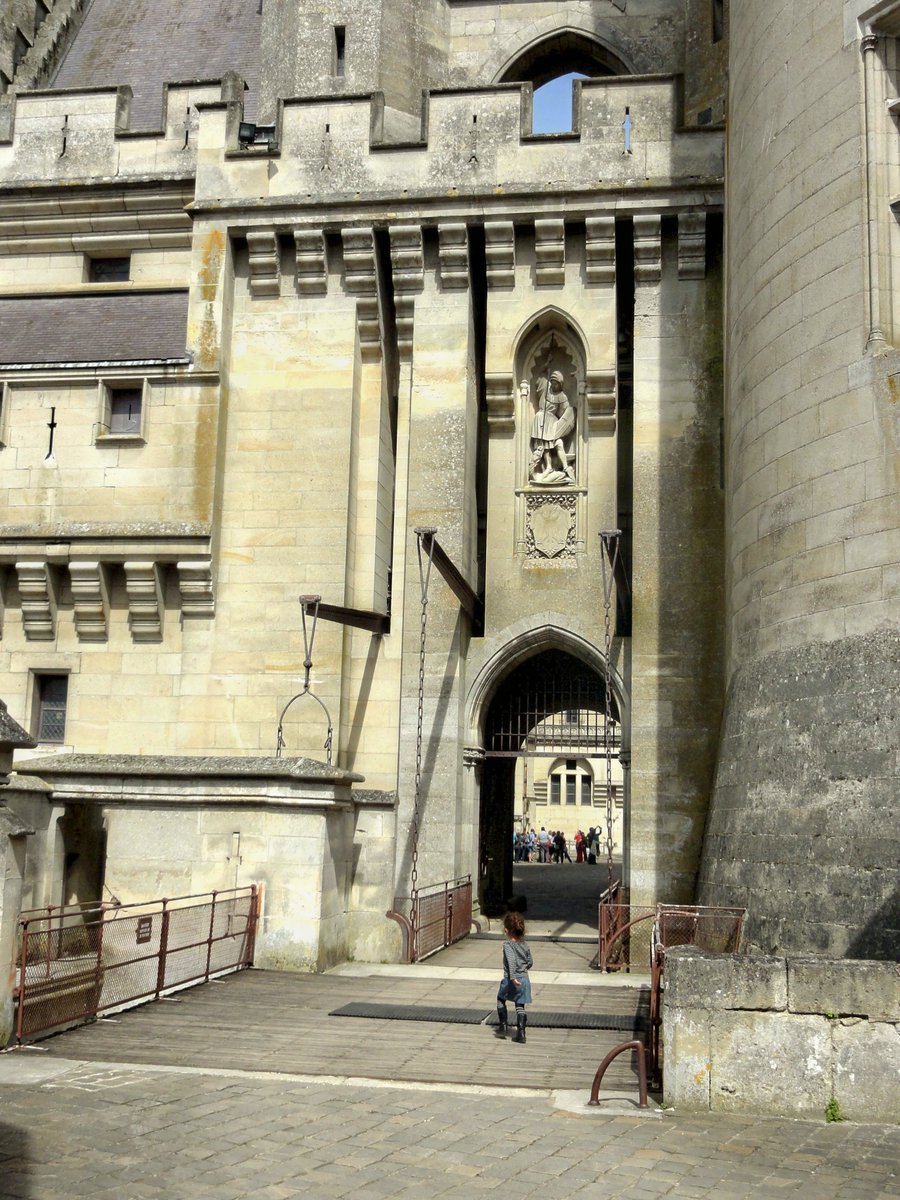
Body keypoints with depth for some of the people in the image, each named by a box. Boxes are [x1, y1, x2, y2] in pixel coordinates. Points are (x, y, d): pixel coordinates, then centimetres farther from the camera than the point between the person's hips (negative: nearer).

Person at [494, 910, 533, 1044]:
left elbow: (511, 960, -26)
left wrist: (512, 976, -32)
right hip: (524, 979, 4)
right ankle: (520, 1033, 3)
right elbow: (530, 962, 12)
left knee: (501, 999, 20)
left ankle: (503, 1026, 20)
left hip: (511, 979, -4)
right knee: (520, 1005, 9)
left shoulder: (508, 944, -12)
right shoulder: (525, 945, 5)